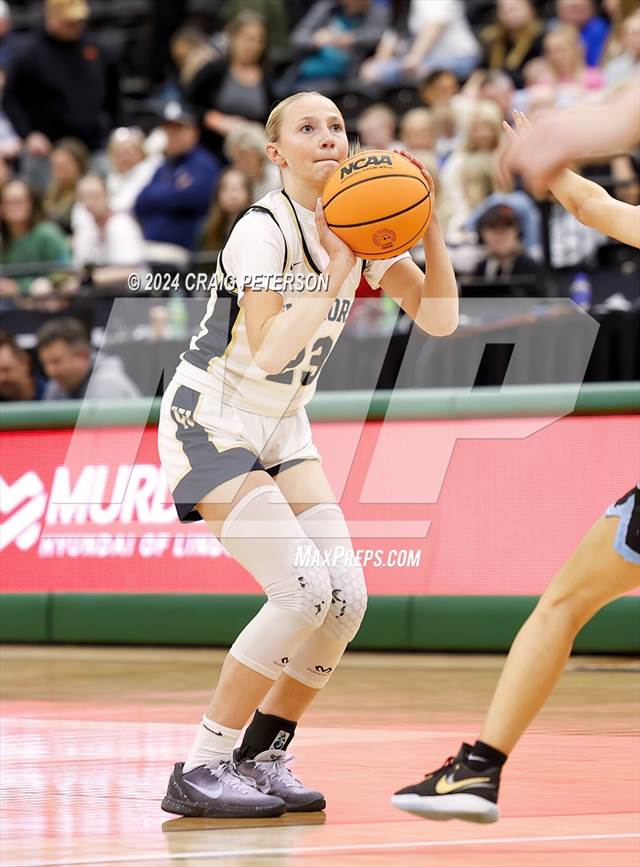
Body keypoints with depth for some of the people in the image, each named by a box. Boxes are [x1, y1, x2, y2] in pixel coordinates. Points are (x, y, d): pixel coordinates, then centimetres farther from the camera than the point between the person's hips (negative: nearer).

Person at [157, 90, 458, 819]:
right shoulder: (264, 230, -20)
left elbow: (437, 319, -2)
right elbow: (268, 352, -31)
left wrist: (430, 230, -14)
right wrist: (338, 271, -31)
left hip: (281, 428, 8)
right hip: (210, 422, -8)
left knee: (346, 595, -7)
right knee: (304, 591, -21)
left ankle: (262, 758, 8)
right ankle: (200, 773, -14)